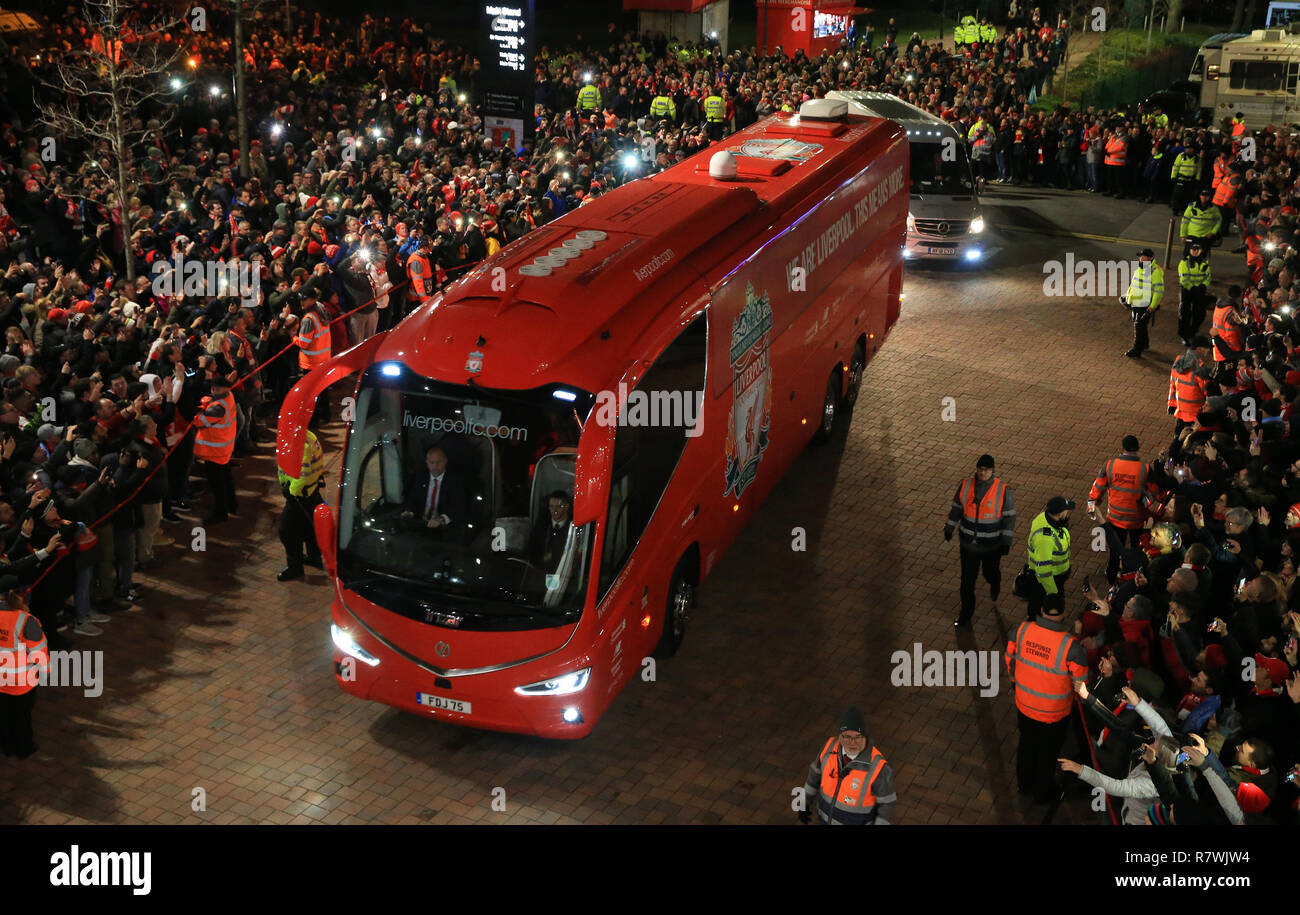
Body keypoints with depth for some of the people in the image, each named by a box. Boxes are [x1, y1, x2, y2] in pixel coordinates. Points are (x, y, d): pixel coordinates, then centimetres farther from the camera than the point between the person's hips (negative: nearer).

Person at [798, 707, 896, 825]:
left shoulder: (877, 766, -37)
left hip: (857, 824, -4)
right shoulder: (831, 747, -22)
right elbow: (817, 772, -2)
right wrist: (804, 803, 5)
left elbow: (887, 802, -22)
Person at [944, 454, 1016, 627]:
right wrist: (949, 528, 11)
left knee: (990, 573, 20)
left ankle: (995, 590, 56)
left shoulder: (1002, 491, -16)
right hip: (968, 544, 2)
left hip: (992, 546, -2)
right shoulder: (966, 486, -9)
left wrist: (1006, 542, -10)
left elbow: (1010, 517, -9)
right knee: (967, 579, 8)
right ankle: (966, 614, 24)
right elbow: (956, 508, 6)